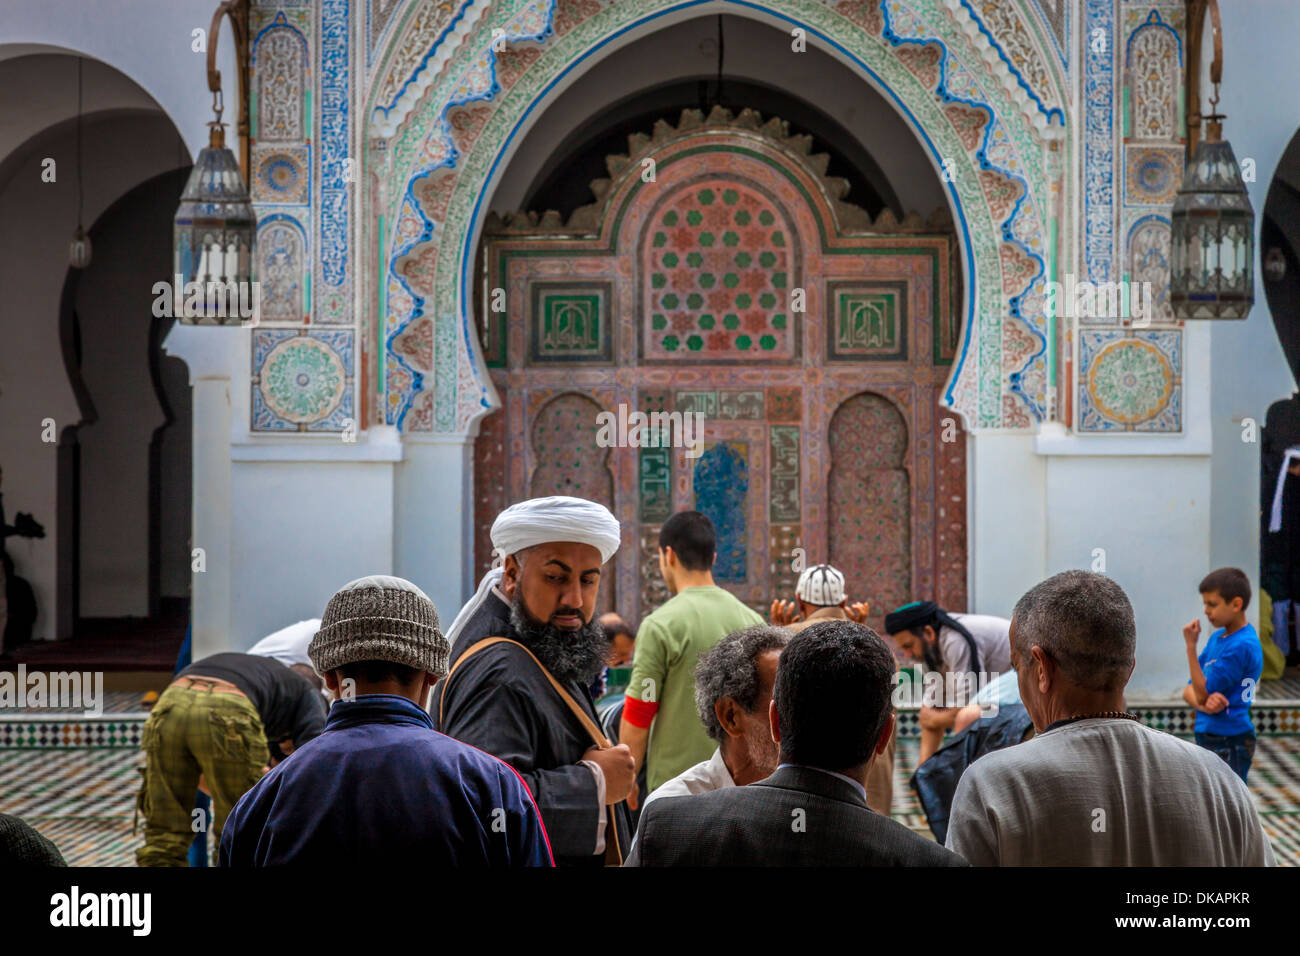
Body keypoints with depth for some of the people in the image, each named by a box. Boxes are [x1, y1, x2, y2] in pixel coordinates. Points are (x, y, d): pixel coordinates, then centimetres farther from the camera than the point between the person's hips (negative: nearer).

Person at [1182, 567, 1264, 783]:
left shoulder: (1242, 645, -17)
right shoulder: (1217, 638, 10)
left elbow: (1202, 692, -16)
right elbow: (1189, 691, 9)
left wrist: (1191, 645, -16)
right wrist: (1201, 703, -14)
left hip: (1230, 744, -9)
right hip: (1208, 739, 9)